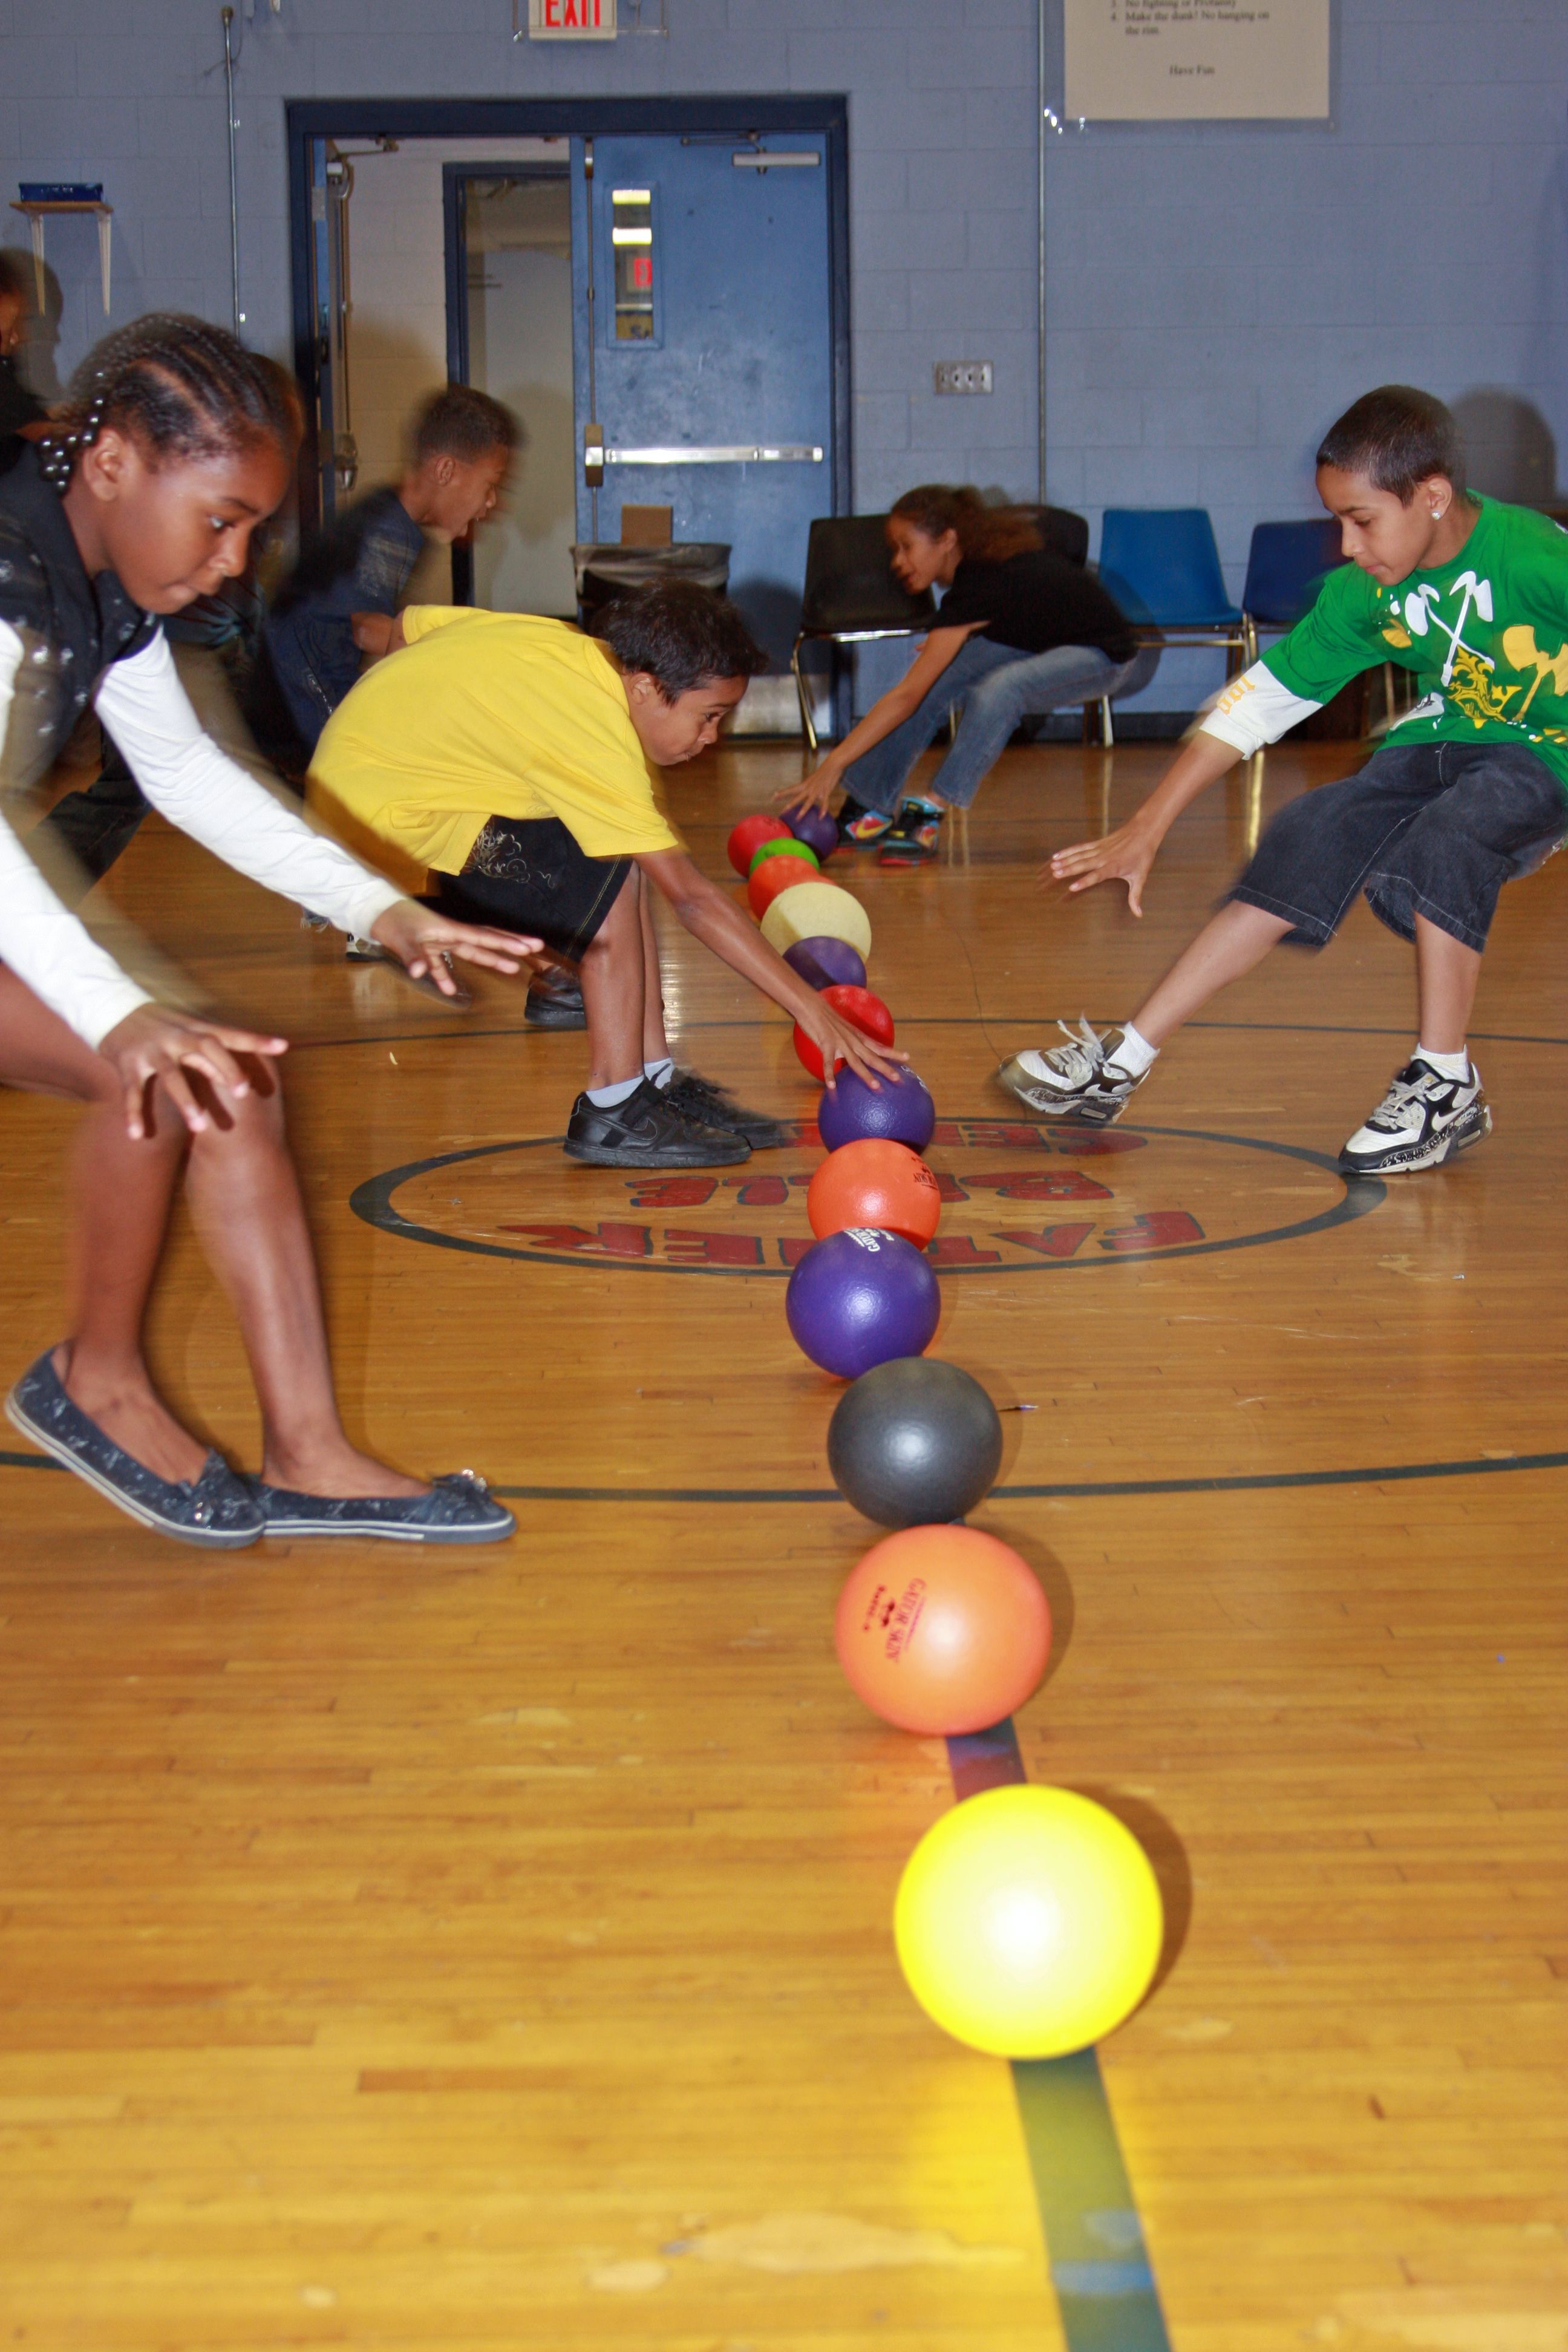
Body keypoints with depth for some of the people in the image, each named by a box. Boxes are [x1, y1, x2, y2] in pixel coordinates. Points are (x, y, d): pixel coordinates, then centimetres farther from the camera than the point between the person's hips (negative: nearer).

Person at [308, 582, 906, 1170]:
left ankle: (654, 1078, 9)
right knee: (612, 888, -18)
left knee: (624, 863, 5)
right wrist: (812, 1010, -25)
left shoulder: (559, 642, -1)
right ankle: (614, 1114, -9)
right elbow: (691, 899, -26)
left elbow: (408, 624, 10)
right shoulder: (595, 741, -25)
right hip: (380, 823, -10)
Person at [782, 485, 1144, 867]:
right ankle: (868, 810, -8)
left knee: (997, 689, -35)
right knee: (932, 677, -9)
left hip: (1102, 657, -9)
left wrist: (833, 764, -34)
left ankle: (926, 815, -29)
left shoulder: (980, 586, -31)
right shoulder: (977, 562, -9)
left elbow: (907, 696, -34)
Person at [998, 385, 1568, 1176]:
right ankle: (1119, 1065, -9)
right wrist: (1146, 829, -6)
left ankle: (1446, 1088, -16)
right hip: (1442, 743, 5)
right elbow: (1262, 697, -5)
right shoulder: (1364, 594, -9)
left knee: (1440, 842, -33)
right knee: (1302, 845, -12)